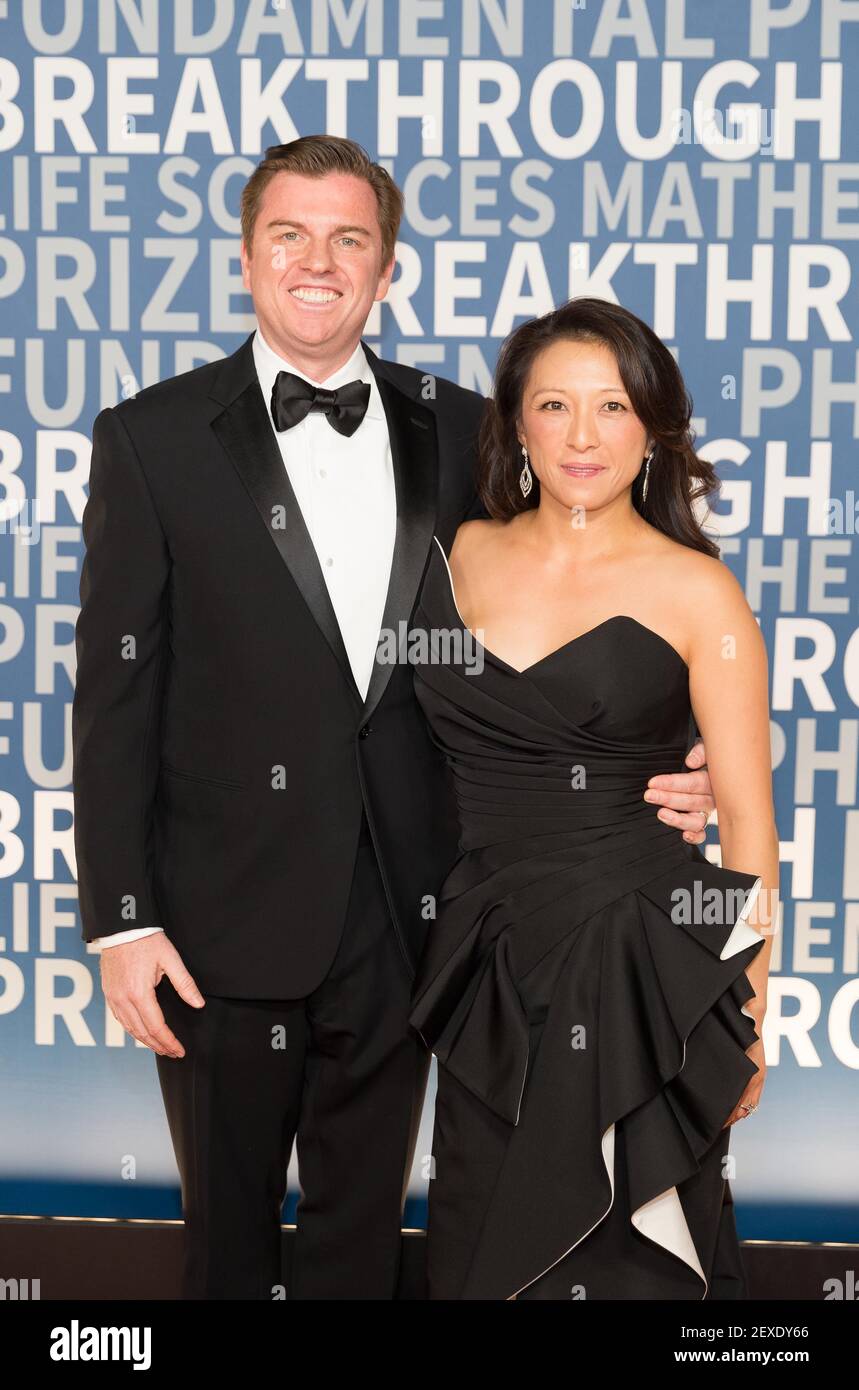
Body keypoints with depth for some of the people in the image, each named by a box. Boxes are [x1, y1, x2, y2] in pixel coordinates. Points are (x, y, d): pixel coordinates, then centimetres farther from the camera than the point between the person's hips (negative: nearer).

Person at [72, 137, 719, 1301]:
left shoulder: (458, 432, 3)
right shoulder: (153, 439, -4)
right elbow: (116, 693, -6)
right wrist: (123, 919, -9)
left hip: (399, 914, 2)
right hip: (229, 918, -2)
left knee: (362, 1228, 18)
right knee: (230, 1230, 16)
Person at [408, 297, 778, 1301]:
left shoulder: (696, 592, -6)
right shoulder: (462, 555, 5)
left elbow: (747, 817, -4)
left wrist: (747, 1022, -4)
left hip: (645, 963, -3)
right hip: (486, 956, 4)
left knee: (627, 1257, 9)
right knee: (481, 1251, 15)